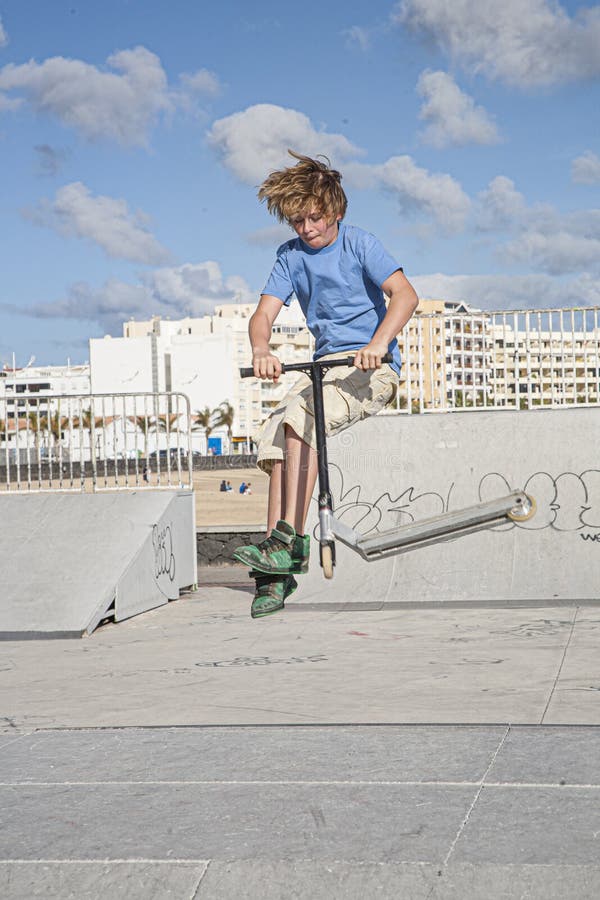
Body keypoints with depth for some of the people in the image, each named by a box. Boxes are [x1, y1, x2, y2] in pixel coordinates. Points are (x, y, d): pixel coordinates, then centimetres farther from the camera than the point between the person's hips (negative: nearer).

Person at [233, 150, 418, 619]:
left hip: (373, 367, -5)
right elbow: (264, 313, 0)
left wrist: (378, 342, -35)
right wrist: (261, 350, -24)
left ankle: (291, 540, -29)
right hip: (325, 366, 5)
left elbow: (405, 293, -17)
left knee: (299, 416, -31)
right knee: (274, 434, -20)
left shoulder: (360, 243, -4)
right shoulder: (291, 255, 10)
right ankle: (276, 572, -22)